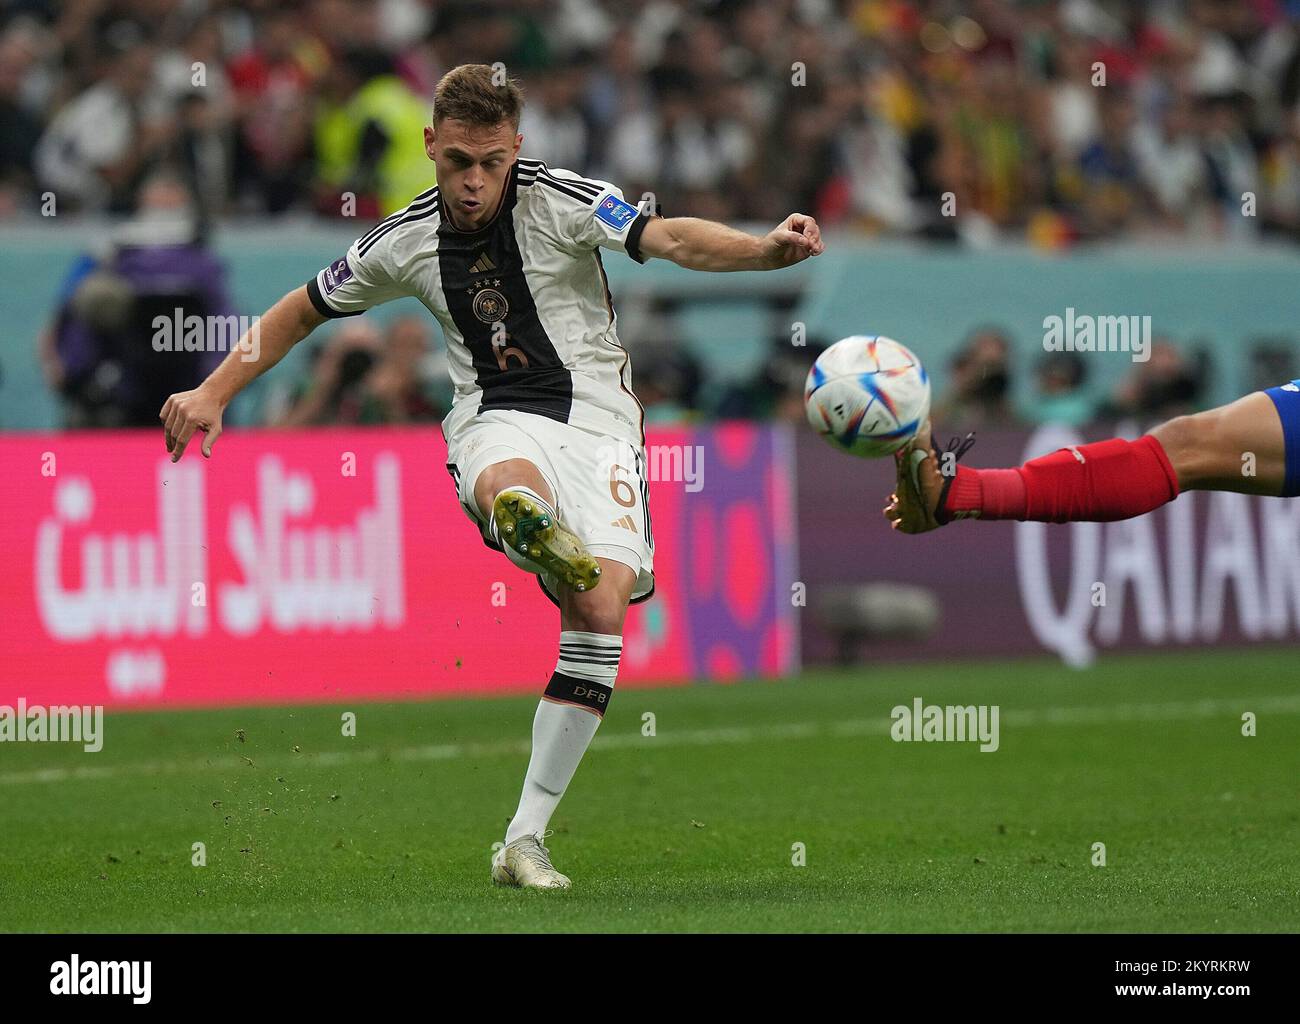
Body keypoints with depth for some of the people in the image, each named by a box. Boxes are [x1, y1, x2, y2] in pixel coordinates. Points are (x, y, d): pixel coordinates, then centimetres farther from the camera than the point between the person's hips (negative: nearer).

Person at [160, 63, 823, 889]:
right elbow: (303, 310, 21)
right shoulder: (408, 241, 6)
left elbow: (669, 238, -22)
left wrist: (766, 250, -40)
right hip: (496, 423, 2)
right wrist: (215, 393, 16)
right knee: (508, 489, -38)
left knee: (600, 609, -19)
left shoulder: (559, 200, -6)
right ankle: (537, 534, -77)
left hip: (596, 418, -2)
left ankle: (525, 839, -13)